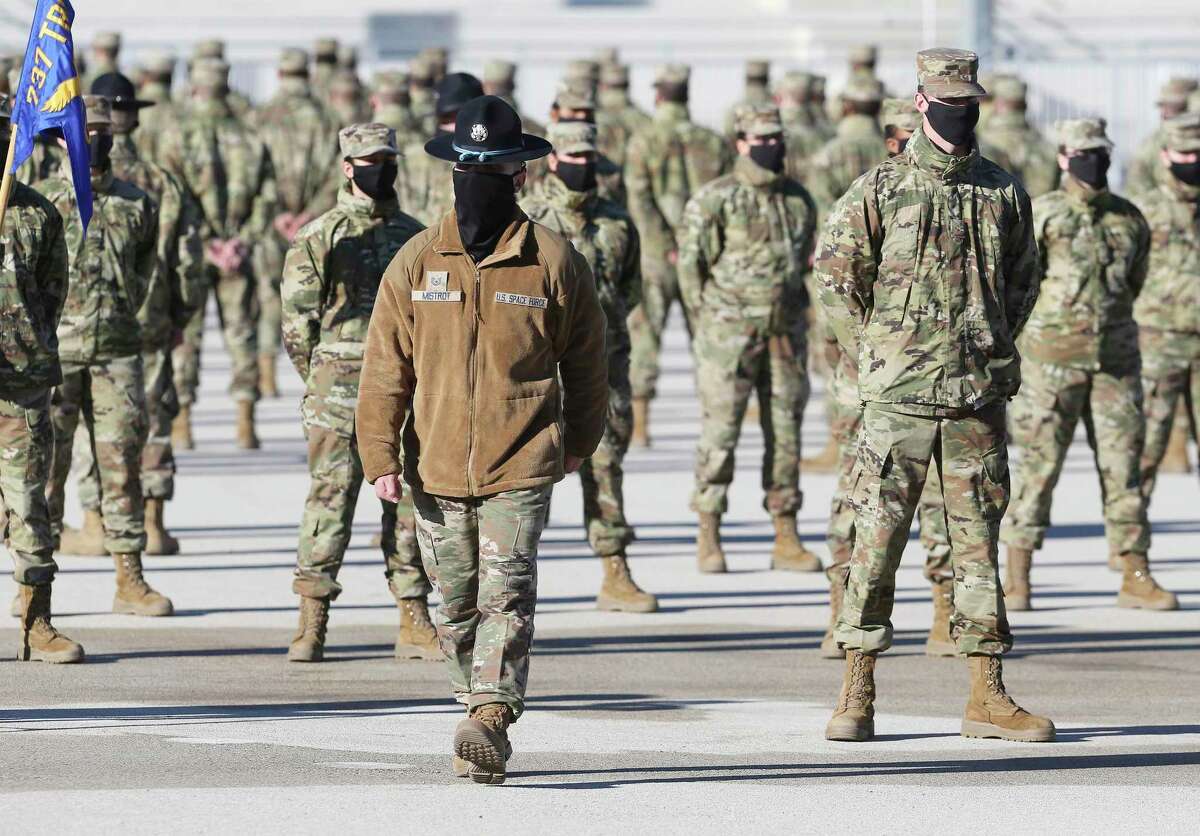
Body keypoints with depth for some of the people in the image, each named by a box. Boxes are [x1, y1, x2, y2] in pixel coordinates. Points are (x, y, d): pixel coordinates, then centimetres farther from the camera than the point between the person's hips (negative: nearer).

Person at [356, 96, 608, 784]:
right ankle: (480, 711, 24)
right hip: (437, 466, 3)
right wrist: (381, 456, -1)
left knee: (507, 595, -15)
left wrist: (579, 440, 19)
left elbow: (586, 360, 10)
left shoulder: (554, 261, -2)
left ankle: (491, 720, -22)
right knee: (457, 602, 11)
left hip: (520, 467, -3)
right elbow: (386, 366, 4)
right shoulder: (417, 262, 3)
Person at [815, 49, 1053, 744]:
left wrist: (994, 351, 10)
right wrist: (876, 362, 2)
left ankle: (988, 697, 9)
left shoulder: (1005, 193, 8)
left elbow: (1024, 281, 19)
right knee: (877, 541, -3)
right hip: (899, 400, -3)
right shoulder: (879, 191, -1)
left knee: (978, 544, 6)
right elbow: (837, 278, 4)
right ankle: (858, 694, 2)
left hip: (980, 399, 3)